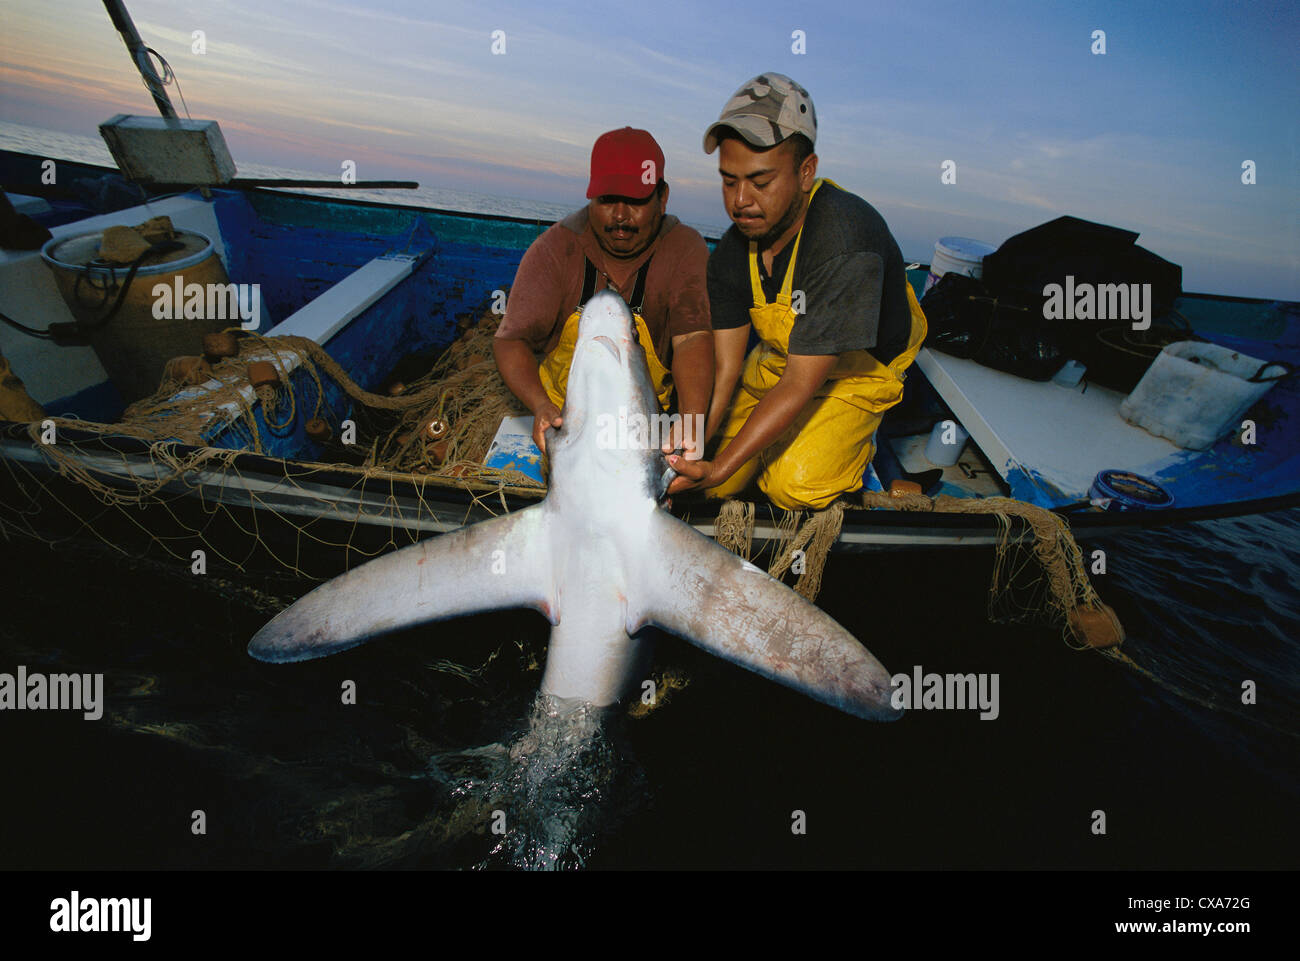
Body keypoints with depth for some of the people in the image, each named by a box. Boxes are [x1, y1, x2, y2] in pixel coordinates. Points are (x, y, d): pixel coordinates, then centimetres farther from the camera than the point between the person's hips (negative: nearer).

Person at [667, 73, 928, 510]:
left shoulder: (845, 243, -36)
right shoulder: (731, 254, -15)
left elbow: (800, 384, -35)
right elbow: (722, 373, -14)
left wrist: (719, 468, -41)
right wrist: (685, 458, -30)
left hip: (854, 373, -5)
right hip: (776, 364, 5)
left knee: (794, 484, -25)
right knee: (717, 488, -4)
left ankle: (856, 444, 7)